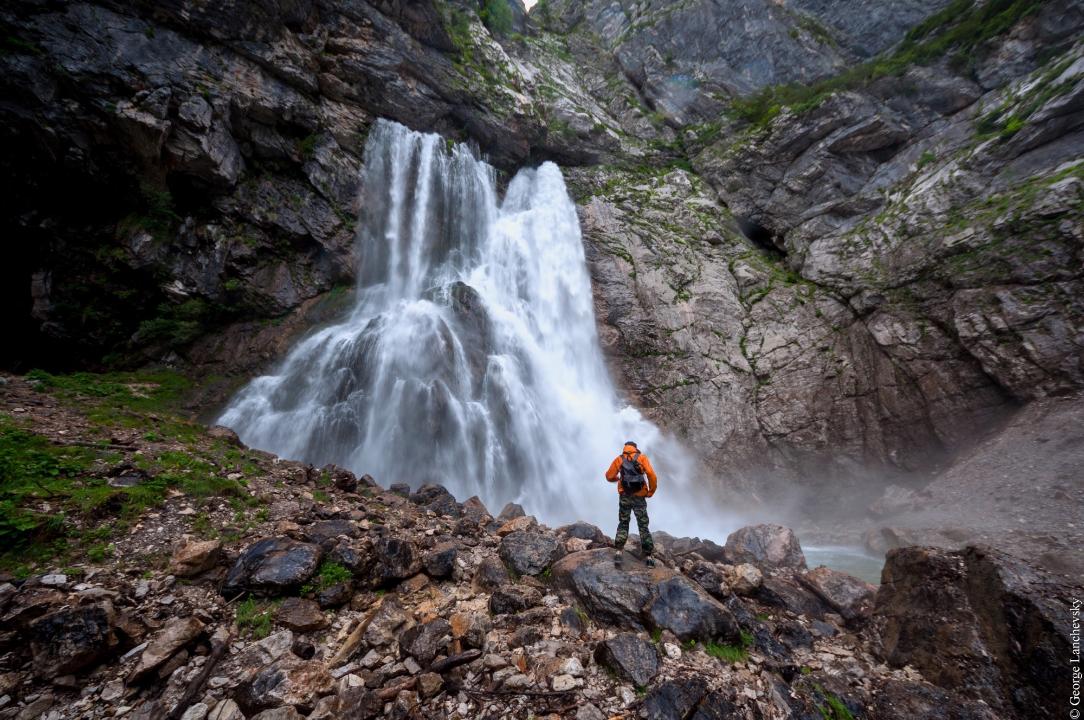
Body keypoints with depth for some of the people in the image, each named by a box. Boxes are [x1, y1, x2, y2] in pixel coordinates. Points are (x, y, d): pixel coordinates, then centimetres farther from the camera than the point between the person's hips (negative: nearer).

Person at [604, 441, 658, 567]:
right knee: (643, 526, 10)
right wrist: (651, 491, 0)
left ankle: (619, 551, 3)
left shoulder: (619, 459, 5)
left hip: (624, 496, 1)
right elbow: (652, 475, -11)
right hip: (639, 497, -1)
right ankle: (648, 556, 10)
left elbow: (609, 476, 3)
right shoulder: (642, 457, 2)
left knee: (623, 524, 14)